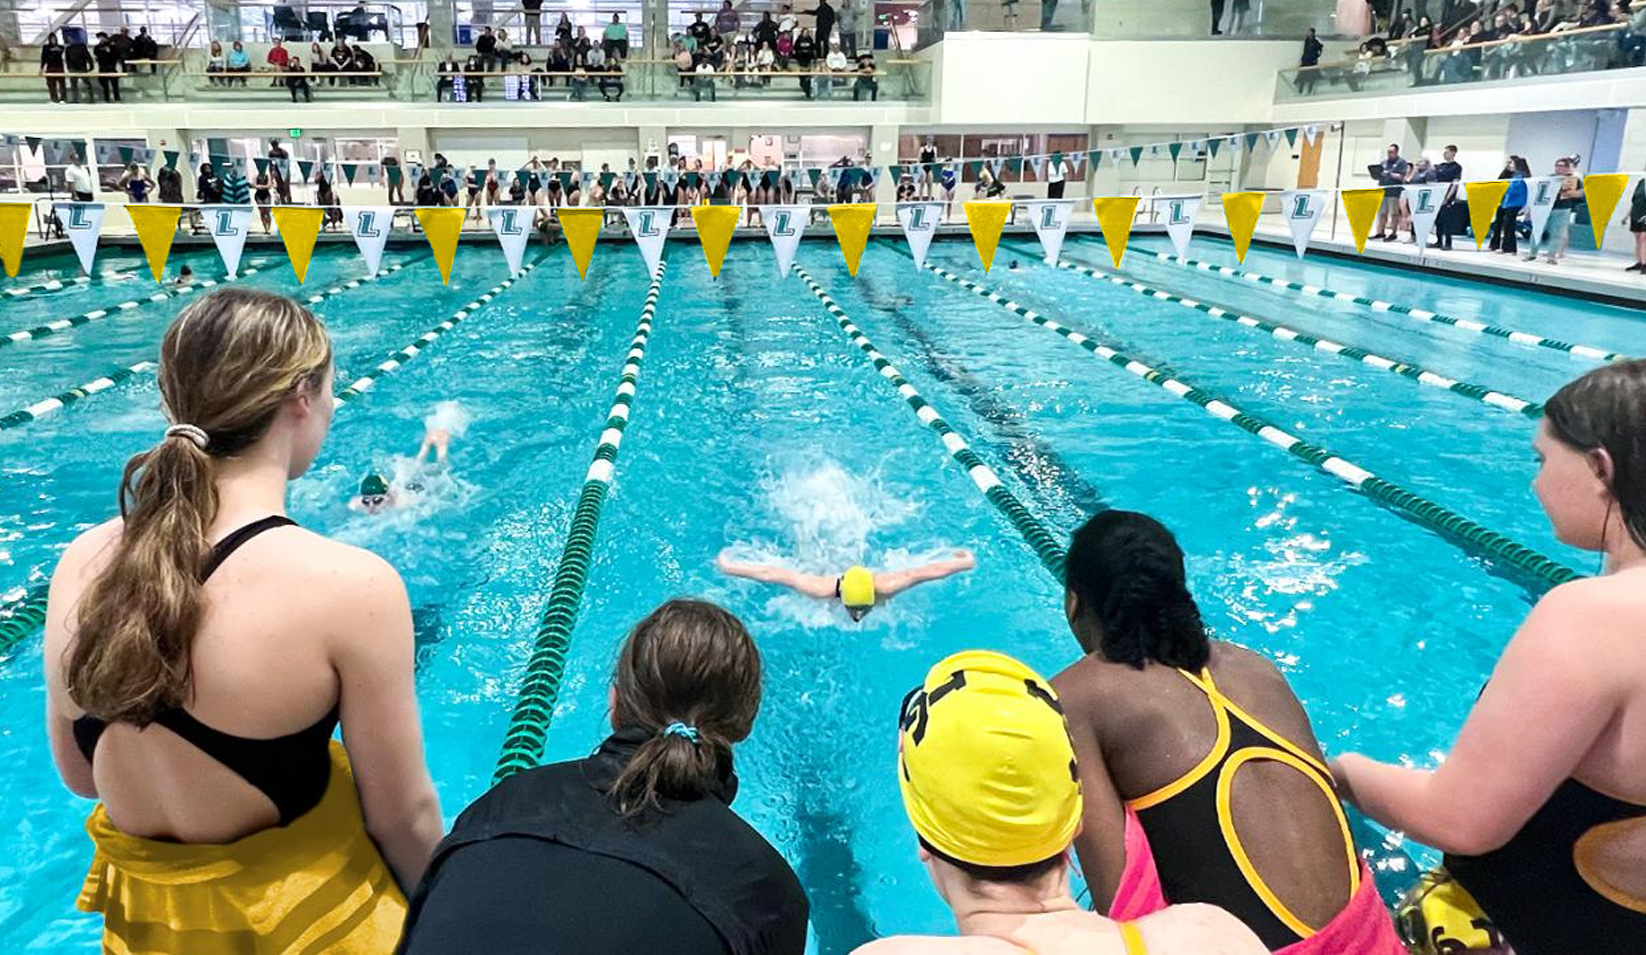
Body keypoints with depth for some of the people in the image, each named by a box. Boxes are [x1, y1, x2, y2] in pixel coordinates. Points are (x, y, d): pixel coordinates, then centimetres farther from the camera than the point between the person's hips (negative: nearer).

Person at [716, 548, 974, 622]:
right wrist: (728, 567, -39)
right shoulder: (823, 590, -48)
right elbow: (771, 574, -44)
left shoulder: (885, 587, -47)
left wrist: (967, 562, -27)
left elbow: (931, 571, -40)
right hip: (823, 571, -1)